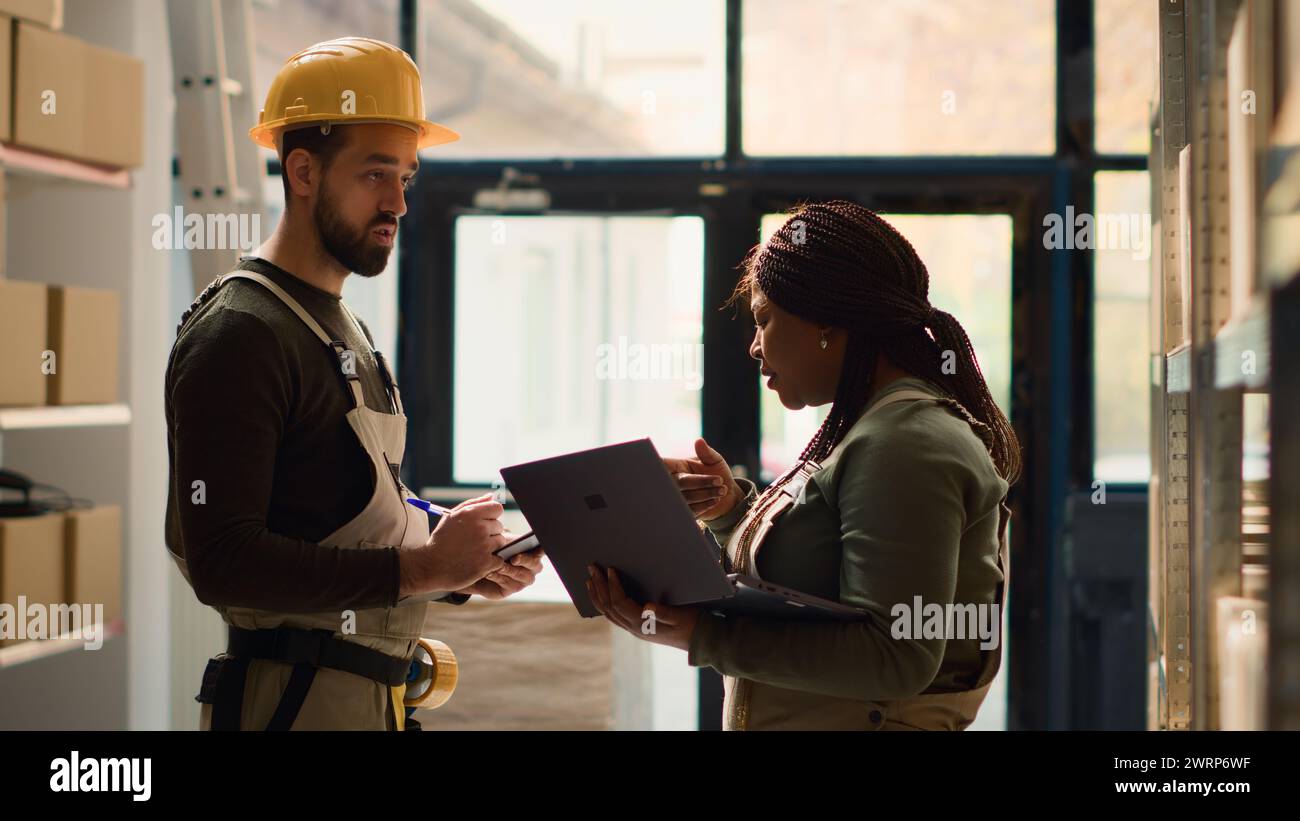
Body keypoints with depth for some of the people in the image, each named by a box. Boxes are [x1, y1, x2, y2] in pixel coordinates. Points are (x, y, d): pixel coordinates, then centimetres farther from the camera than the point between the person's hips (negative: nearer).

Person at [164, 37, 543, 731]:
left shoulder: (345, 332, 18)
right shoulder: (239, 335, -13)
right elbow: (223, 561, -22)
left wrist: (465, 574, 3)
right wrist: (417, 567, -22)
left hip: (370, 696, 9)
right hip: (295, 697, -9)